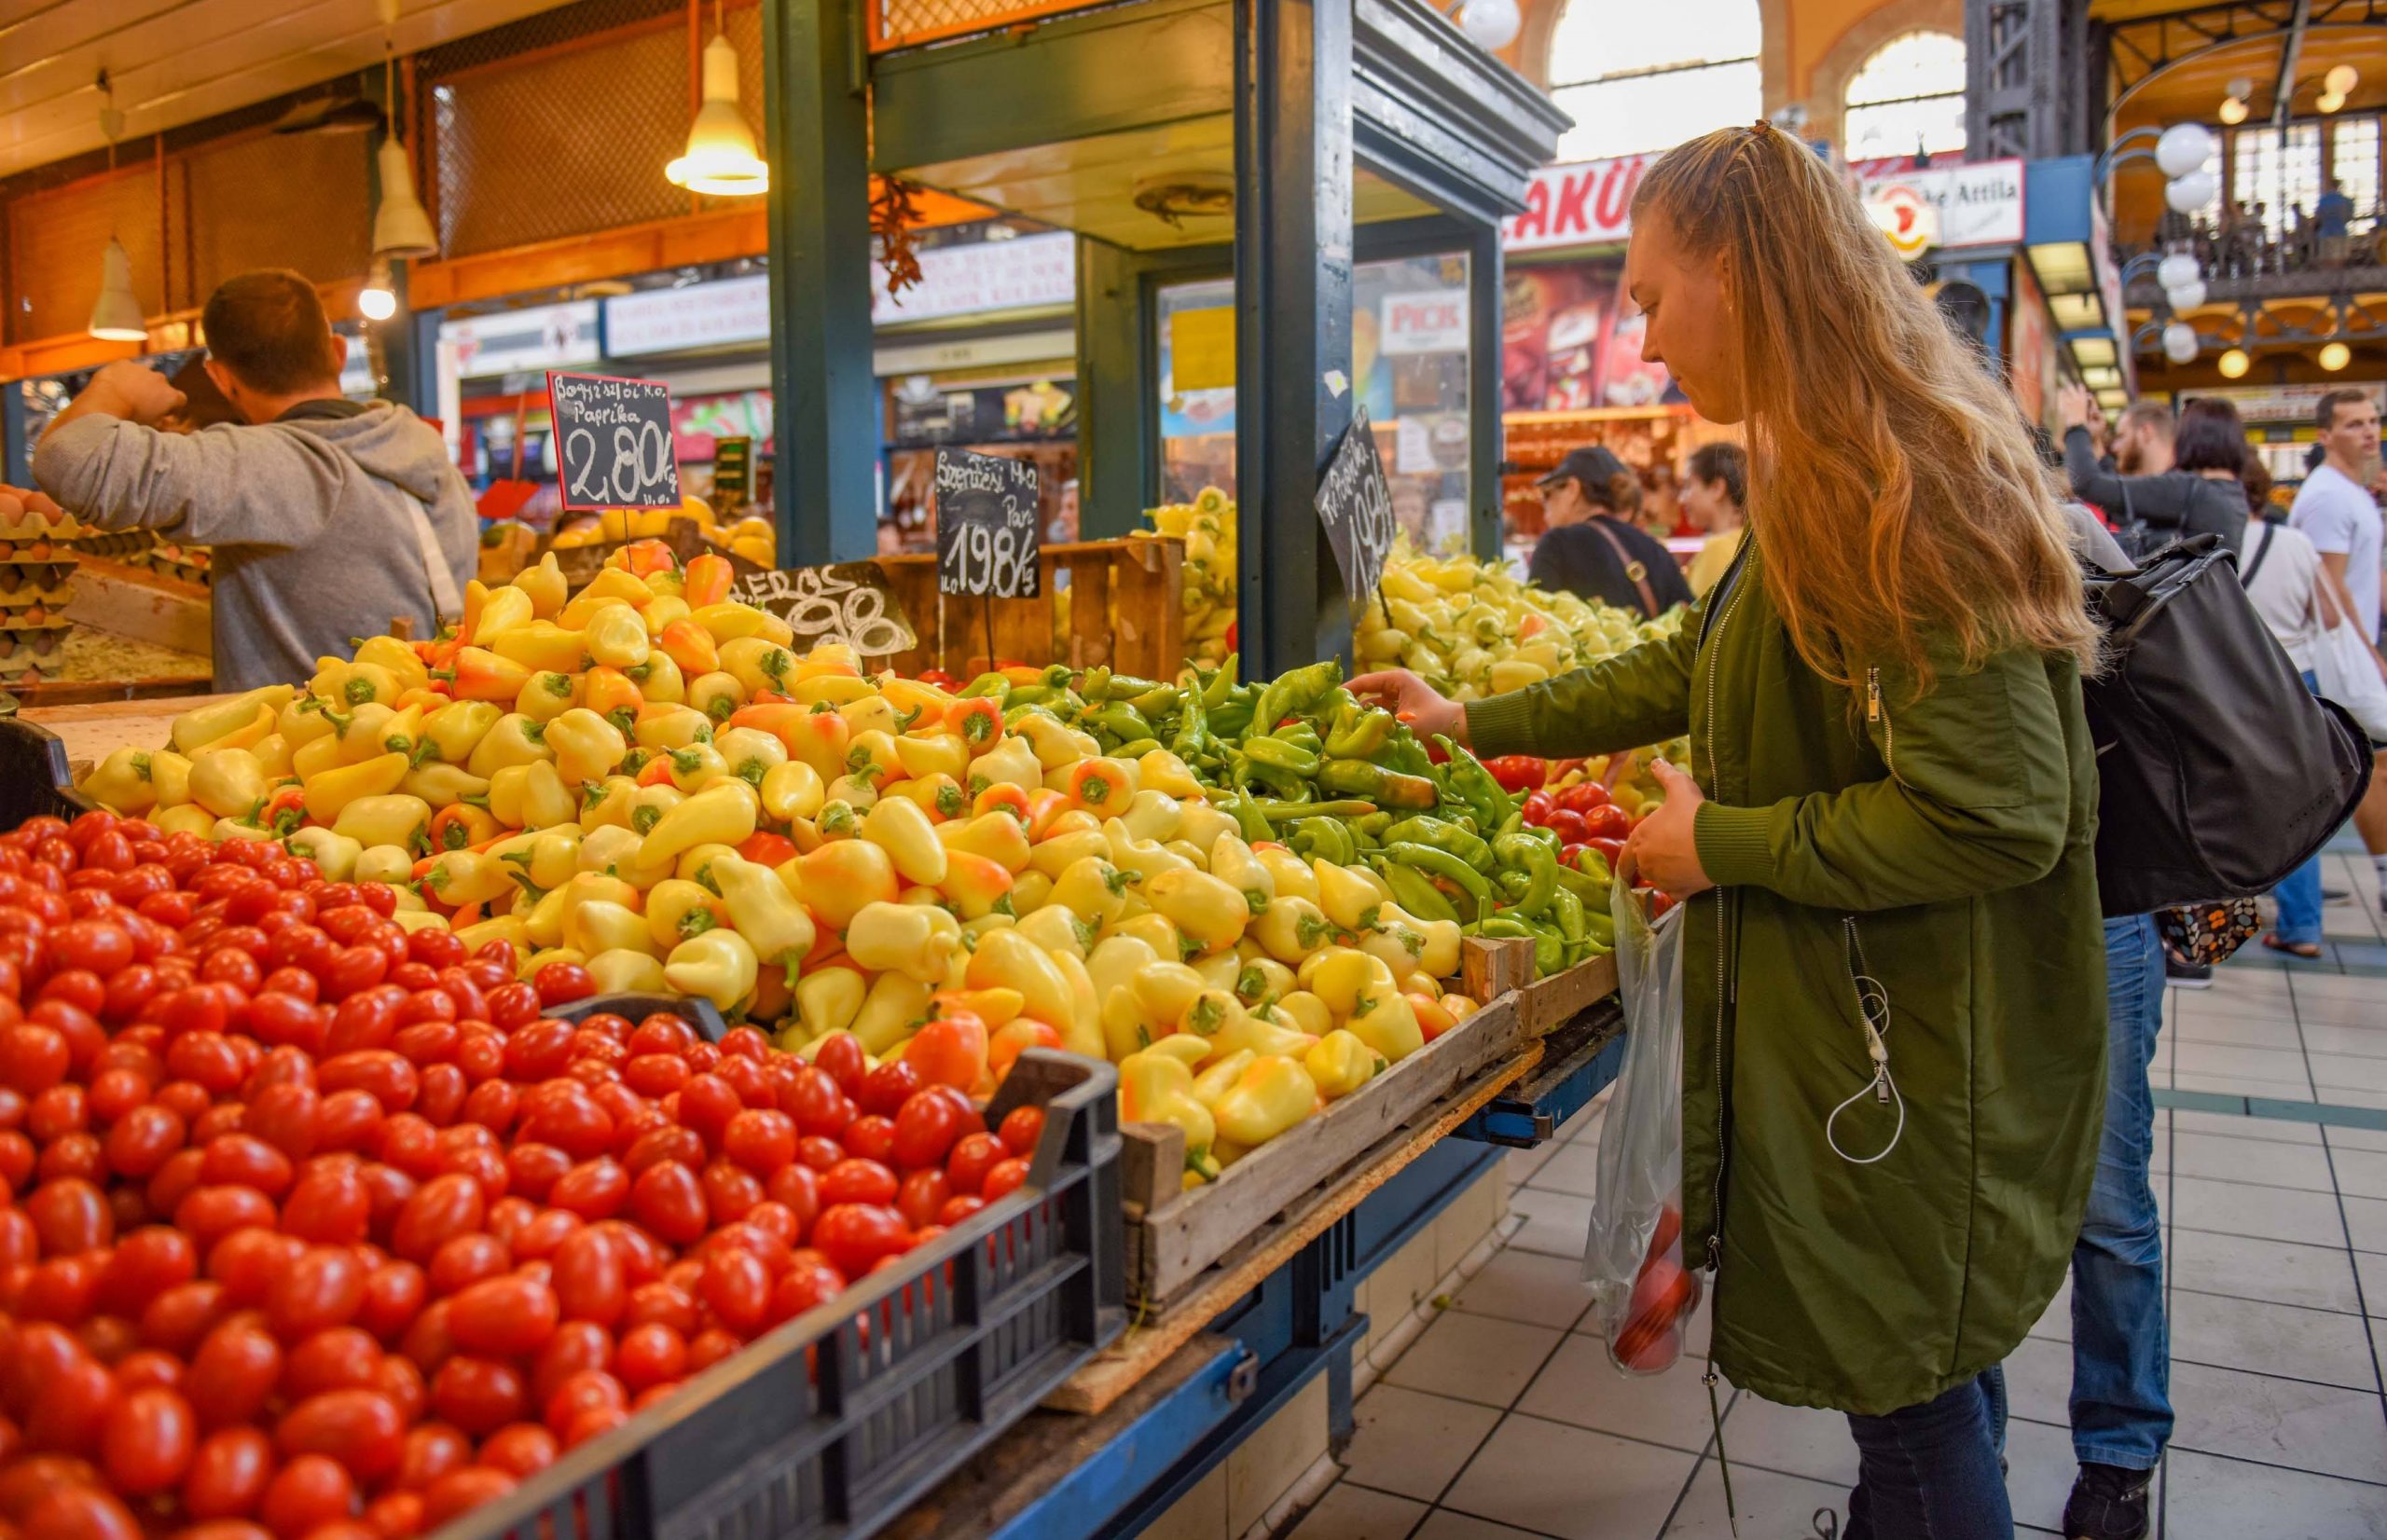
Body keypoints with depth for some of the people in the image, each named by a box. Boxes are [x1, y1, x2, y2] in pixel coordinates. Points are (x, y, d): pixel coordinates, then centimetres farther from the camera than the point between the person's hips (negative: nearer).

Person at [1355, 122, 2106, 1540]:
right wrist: (1476, 723, 25)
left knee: (1916, 1410, 6)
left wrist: (1723, 845, -14)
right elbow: (1696, 668, 23)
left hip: (1910, 1070, -9)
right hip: (1854, 1025, 9)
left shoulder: (1903, 491, -21)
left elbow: (1995, 815, -26)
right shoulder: (1828, 484, 11)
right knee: (1923, 1384, 21)